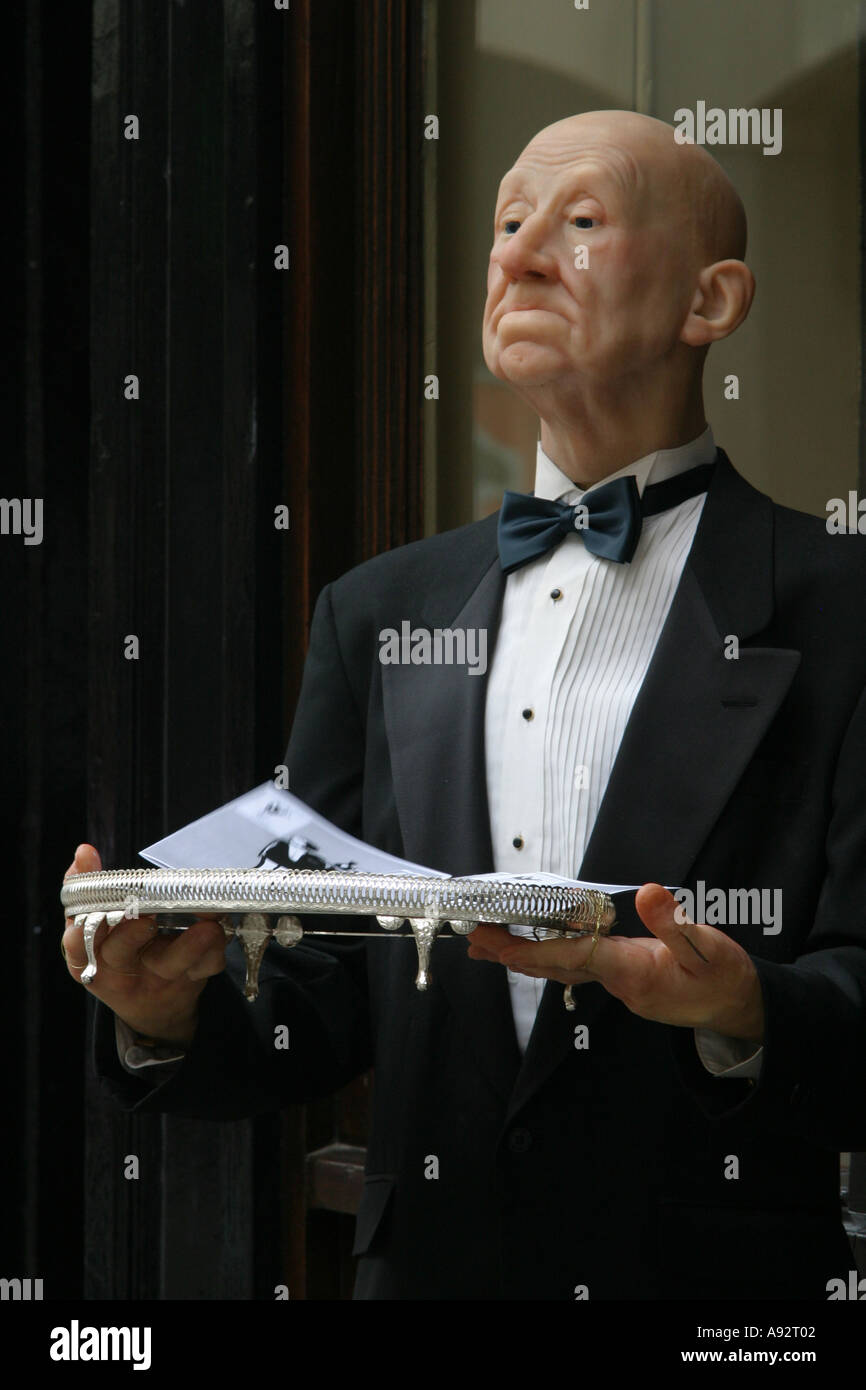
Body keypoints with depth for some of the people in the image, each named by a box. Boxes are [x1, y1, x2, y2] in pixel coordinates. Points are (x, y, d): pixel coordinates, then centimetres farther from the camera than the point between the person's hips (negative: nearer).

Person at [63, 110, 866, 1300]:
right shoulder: (380, 613, 8)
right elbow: (319, 1012, 7)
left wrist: (744, 1017, -31)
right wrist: (178, 1014, -12)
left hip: (717, 1283, -4)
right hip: (428, 1265, 4)